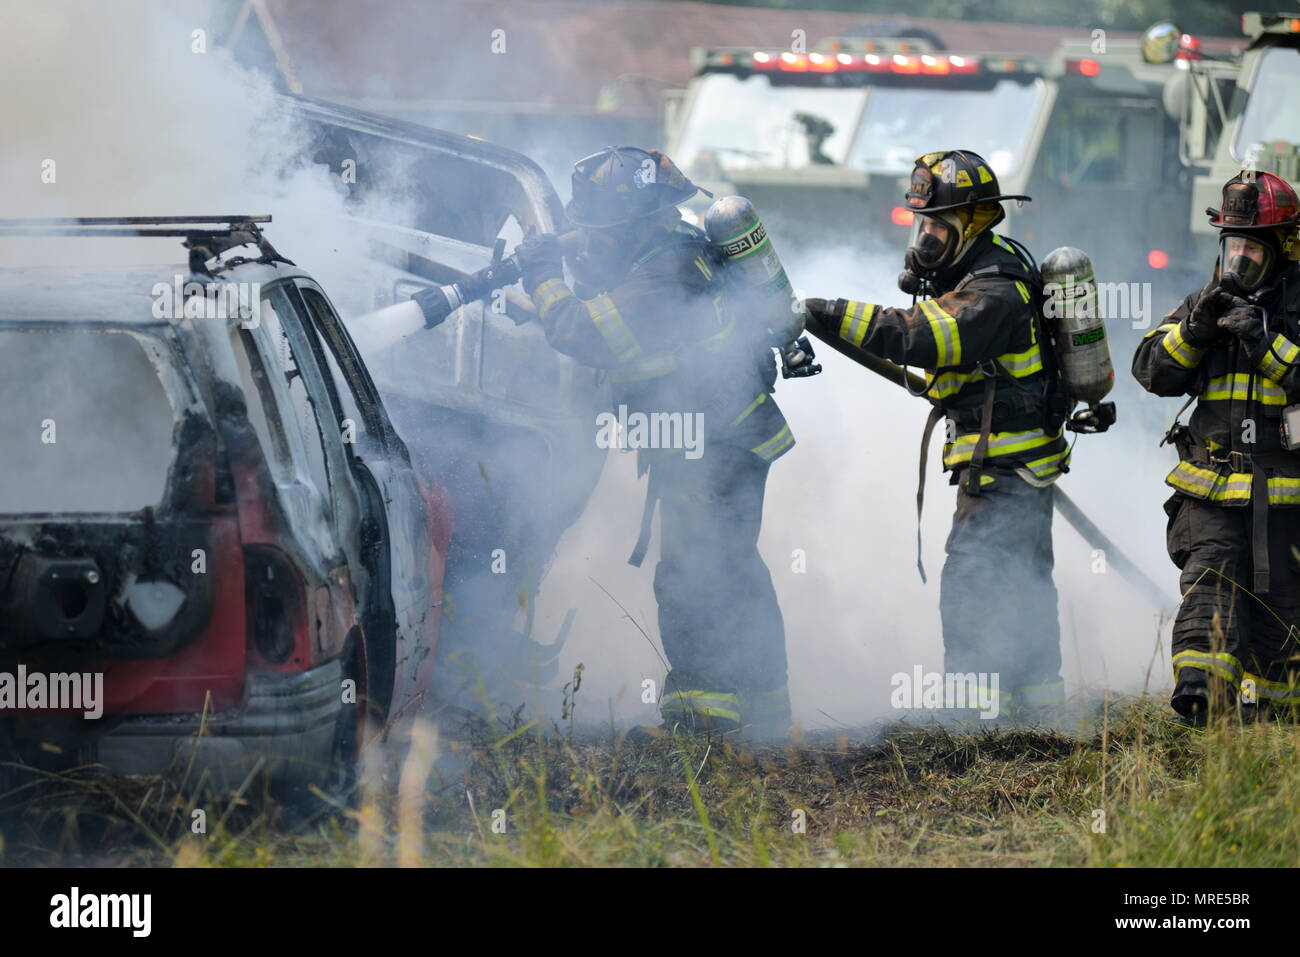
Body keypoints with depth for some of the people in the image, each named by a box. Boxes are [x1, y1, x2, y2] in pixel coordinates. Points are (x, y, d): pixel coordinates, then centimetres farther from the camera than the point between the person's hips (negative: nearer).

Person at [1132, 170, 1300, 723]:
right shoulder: (1208, 302, 11)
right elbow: (1152, 371, 5)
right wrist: (1195, 329, -11)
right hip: (1214, 491, 2)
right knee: (1210, 588, -16)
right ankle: (1199, 690, -29)